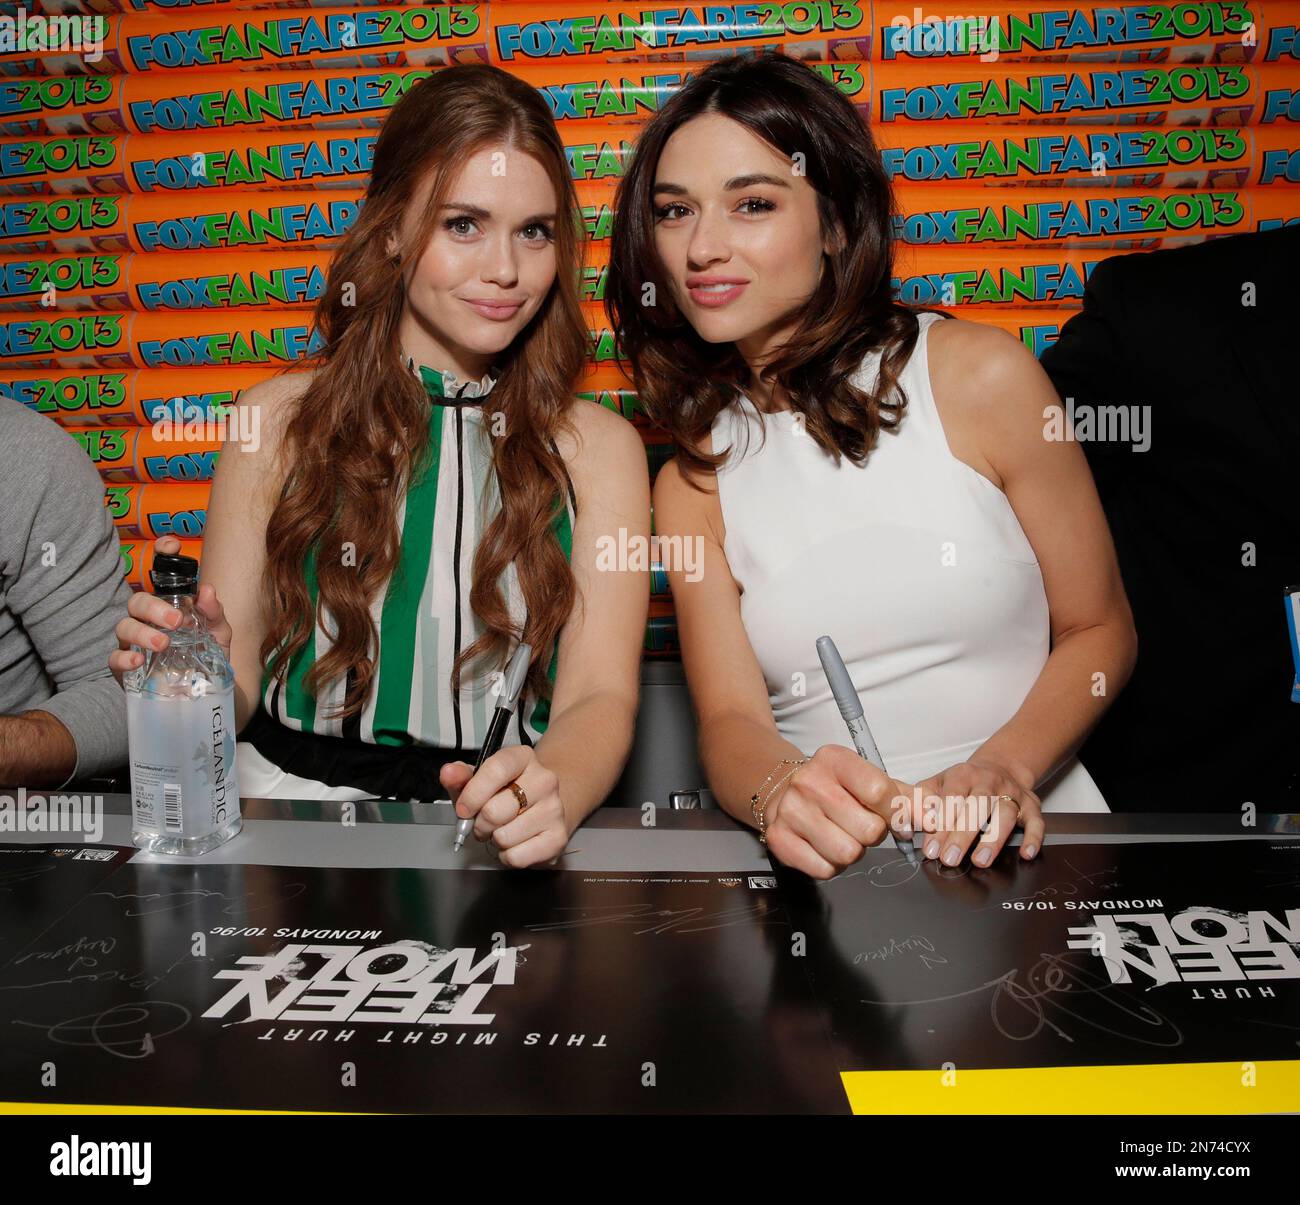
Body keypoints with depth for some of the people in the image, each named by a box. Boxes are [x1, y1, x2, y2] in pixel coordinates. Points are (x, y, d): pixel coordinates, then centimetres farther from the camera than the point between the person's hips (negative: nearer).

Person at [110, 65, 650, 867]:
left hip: (499, 834, 0)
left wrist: (555, 793, -28)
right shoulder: (281, 419, 5)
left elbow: (601, 696, -5)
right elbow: (234, 694, 6)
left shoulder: (598, 447, 4)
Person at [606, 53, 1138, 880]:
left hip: (1021, 840, -1)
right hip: (830, 863, 2)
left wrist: (999, 770, -15)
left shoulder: (979, 376, -1)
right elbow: (730, 717, -2)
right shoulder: (691, 486, 8)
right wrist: (781, 791, -25)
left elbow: (1098, 630, 4)